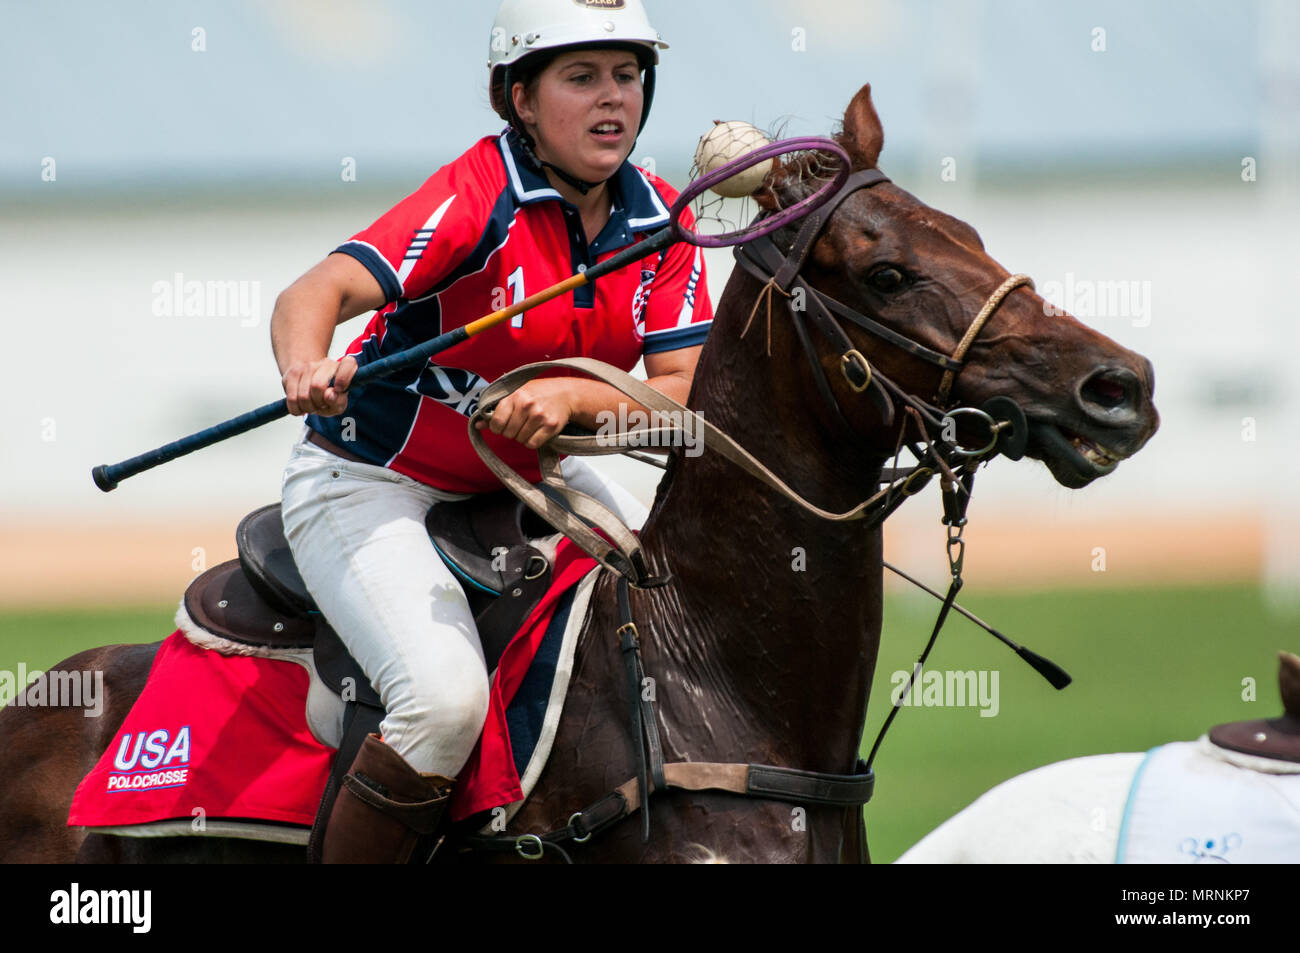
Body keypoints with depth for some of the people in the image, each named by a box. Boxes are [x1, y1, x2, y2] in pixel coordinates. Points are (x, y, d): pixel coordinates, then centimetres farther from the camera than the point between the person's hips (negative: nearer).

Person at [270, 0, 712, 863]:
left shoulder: (659, 222, -4)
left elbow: (686, 400, -12)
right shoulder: (479, 194, -23)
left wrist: (572, 396, -31)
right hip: (370, 481, -7)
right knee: (446, 696, -28)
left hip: (524, 476, 7)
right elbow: (317, 293, -34)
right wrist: (306, 368, -57)